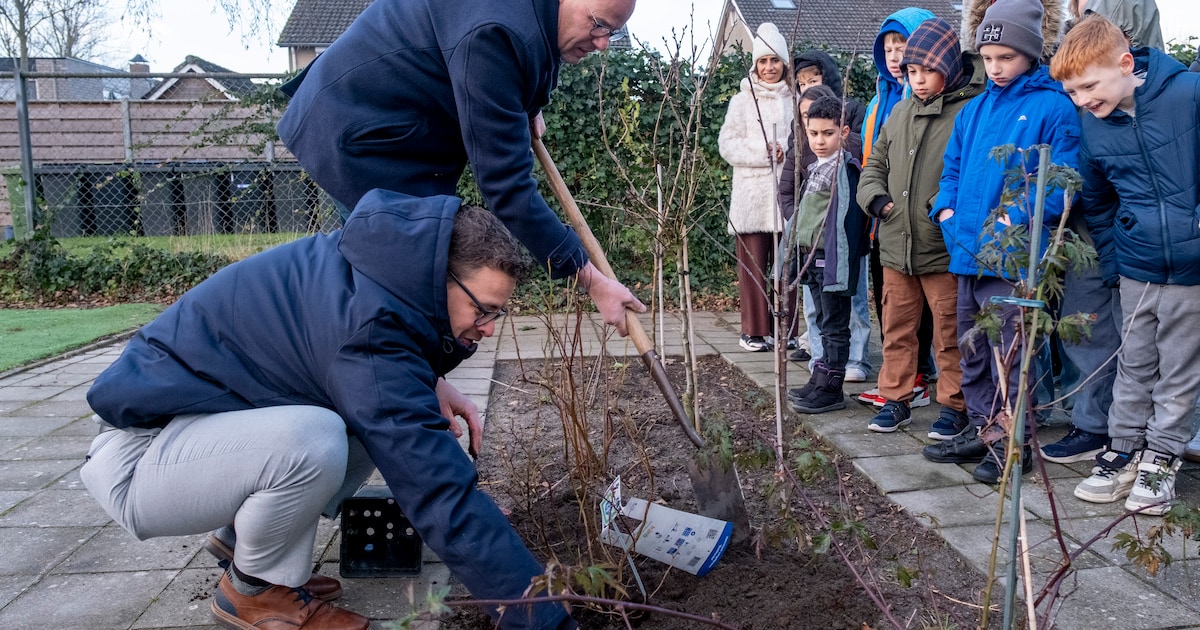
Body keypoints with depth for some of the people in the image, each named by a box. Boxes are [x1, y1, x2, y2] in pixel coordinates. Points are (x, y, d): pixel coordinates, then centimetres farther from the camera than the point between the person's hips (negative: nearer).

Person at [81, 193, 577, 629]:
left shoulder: (384, 260, -7)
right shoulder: (370, 326, -33)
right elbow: (441, 496, -34)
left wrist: (430, 386, -4)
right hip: (139, 453, -9)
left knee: (388, 413, 2)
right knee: (313, 439, -35)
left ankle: (243, 534, 11)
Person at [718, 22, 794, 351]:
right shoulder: (742, 100, 6)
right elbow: (727, 144, 0)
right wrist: (761, 152, -12)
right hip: (752, 194, -1)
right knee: (753, 265, 0)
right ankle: (754, 330, 8)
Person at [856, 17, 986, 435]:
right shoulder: (901, 112, 12)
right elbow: (876, 163, 21)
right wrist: (875, 196, 4)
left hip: (945, 248, -6)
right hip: (895, 245, 6)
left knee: (950, 335, 5)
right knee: (896, 329, 14)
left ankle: (954, 406, 19)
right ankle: (895, 399, 26)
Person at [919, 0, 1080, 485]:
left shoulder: (1052, 107, -6)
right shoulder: (972, 111, 14)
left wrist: (1017, 217, -21)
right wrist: (946, 208, 4)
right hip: (966, 252, 7)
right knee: (973, 349, 16)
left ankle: (1014, 443, 12)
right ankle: (983, 430, 30)